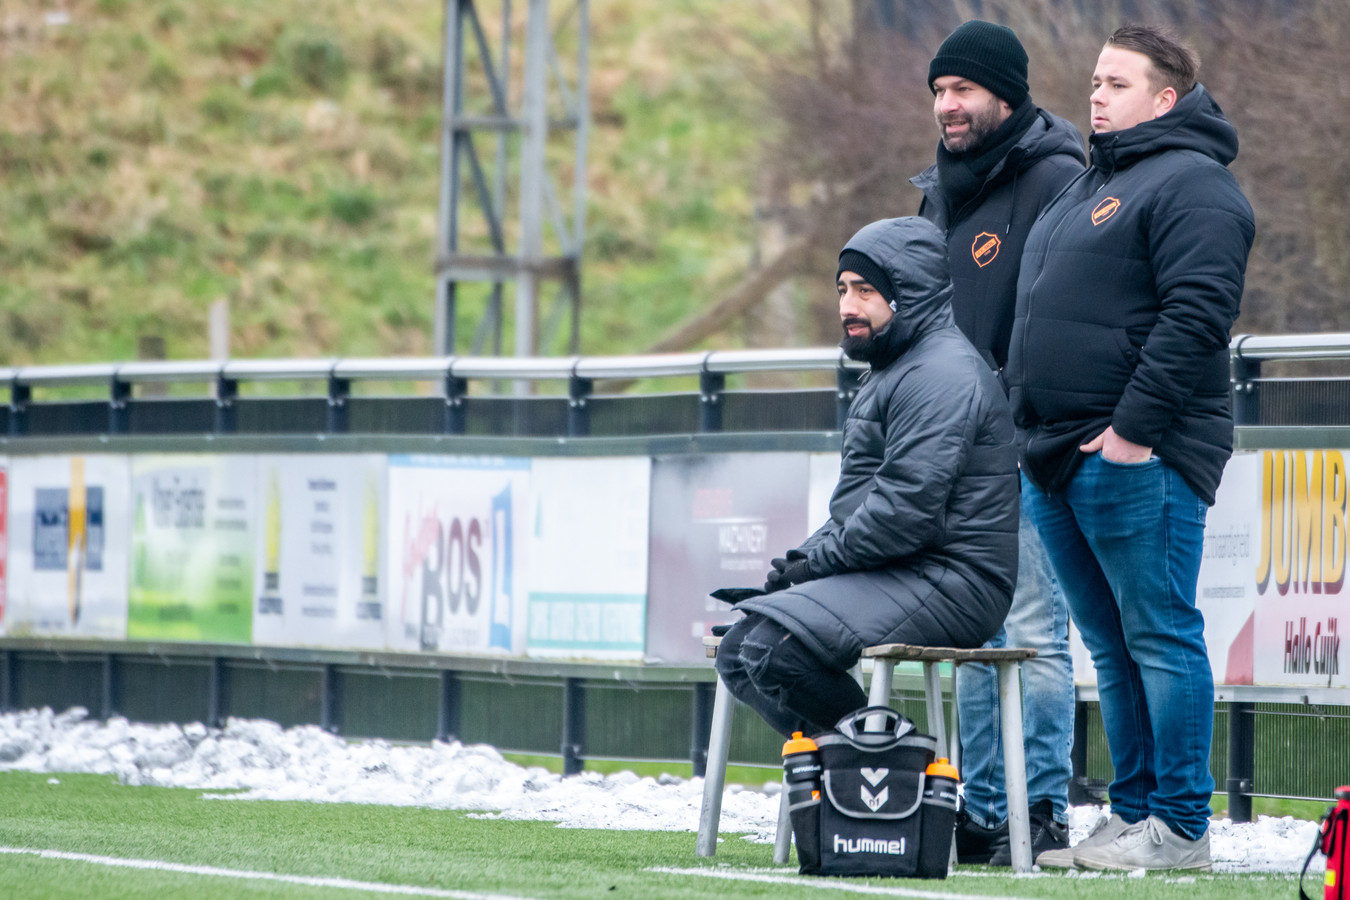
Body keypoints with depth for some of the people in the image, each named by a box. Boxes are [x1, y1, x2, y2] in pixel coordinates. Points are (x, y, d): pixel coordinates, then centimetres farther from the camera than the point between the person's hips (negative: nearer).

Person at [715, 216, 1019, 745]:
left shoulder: (941, 376, -13)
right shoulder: (894, 372, 23)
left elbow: (909, 511, -22)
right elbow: (858, 503, 26)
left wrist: (818, 560, -13)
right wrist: (805, 557, 9)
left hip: (947, 583, -11)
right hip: (898, 578, 11)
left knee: (772, 645, -26)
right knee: (741, 647, 5)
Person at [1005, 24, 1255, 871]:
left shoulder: (1191, 186, -9)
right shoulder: (1093, 186, 23)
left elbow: (1198, 315, -19)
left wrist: (1134, 428, -22)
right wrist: (1040, 433, 19)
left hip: (1137, 460, -10)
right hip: (1060, 463, 10)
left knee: (1159, 636, -7)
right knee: (1113, 646, 11)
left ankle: (1180, 828, -6)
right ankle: (1133, 815, 15)